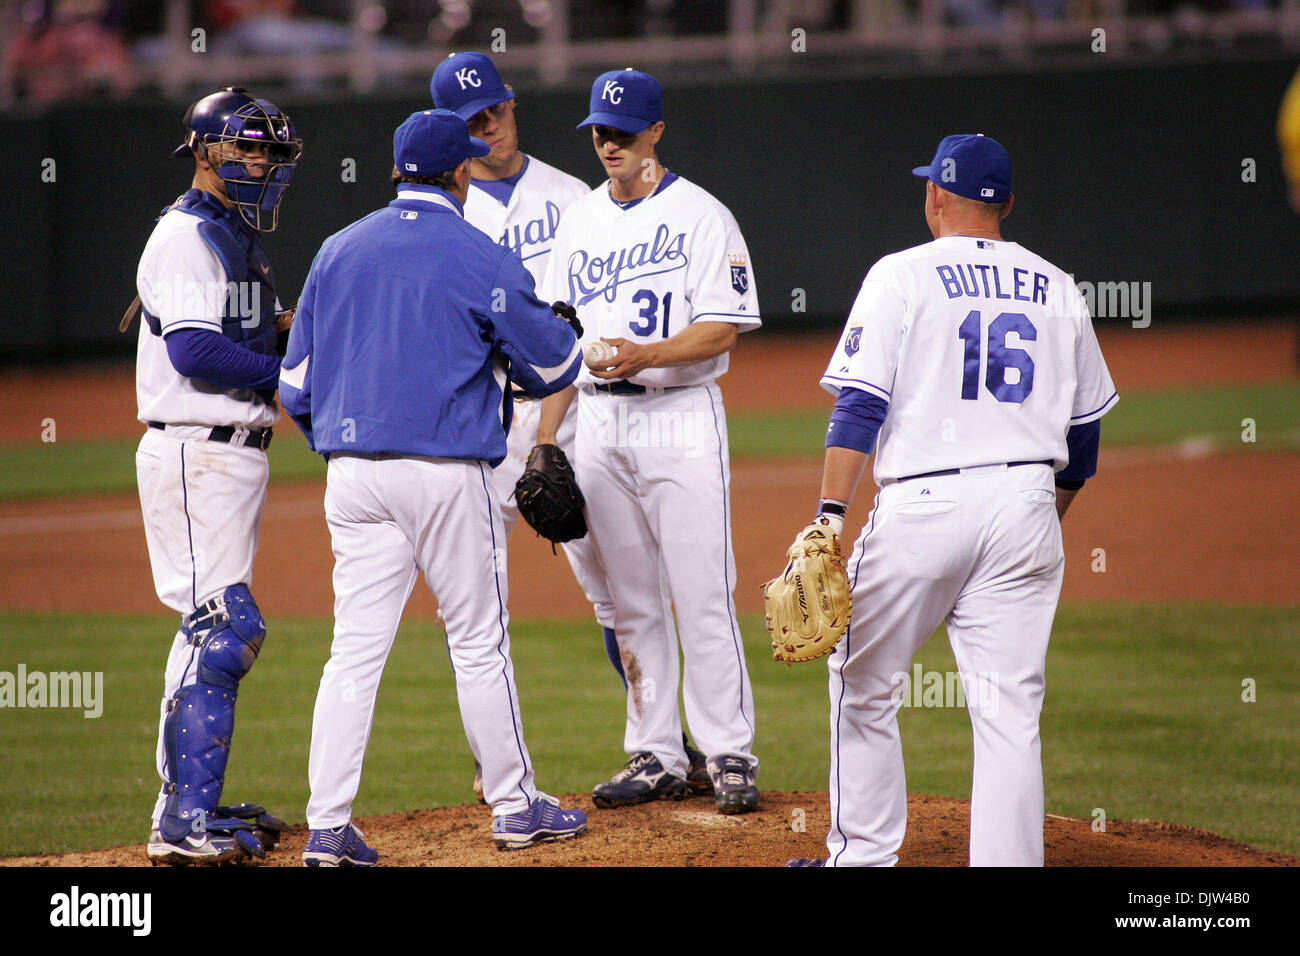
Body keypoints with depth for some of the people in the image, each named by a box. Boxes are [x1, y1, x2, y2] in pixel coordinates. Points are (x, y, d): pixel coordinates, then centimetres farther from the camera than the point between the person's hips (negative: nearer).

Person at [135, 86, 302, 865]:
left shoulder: (240, 241, 20)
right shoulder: (186, 238, -11)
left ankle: (188, 808, 18)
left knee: (215, 628, 13)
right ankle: (186, 823, -17)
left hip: (238, 450, 10)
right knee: (224, 625, -15)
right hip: (194, 455, -10)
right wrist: (290, 374, -18)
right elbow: (196, 349, -22)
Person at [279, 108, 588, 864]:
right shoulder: (481, 260, -6)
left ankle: (328, 825, -4)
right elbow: (556, 363, 2)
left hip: (353, 478, 4)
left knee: (356, 650, 3)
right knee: (479, 644, 7)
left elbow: (297, 381, 11)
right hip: (449, 471, -4)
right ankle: (515, 806, 16)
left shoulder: (338, 252, 8)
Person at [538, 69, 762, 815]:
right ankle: (657, 758, 12)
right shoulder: (580, 223, 14)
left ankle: (731, 755, -5)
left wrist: (646, 354, -24)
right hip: (599, 421, 6)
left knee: (702, 597, -9)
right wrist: (545, 438, 10)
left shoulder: (700, 216, -3)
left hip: (681, 417, -6)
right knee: (632, 601, 7)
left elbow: (723, 330, -9)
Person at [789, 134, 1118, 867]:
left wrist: (832, 516, -14)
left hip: (924, 506, -3)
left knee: (865, 686, 12)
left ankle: (864, 855, 16)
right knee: (1010, 708, 2)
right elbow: (1085, 429, 16)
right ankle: (1010, 860, -4)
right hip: (1027, 507, 3)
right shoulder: (1058, 290, 12)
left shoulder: (902, 277, -1)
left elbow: (860, 405, -10)